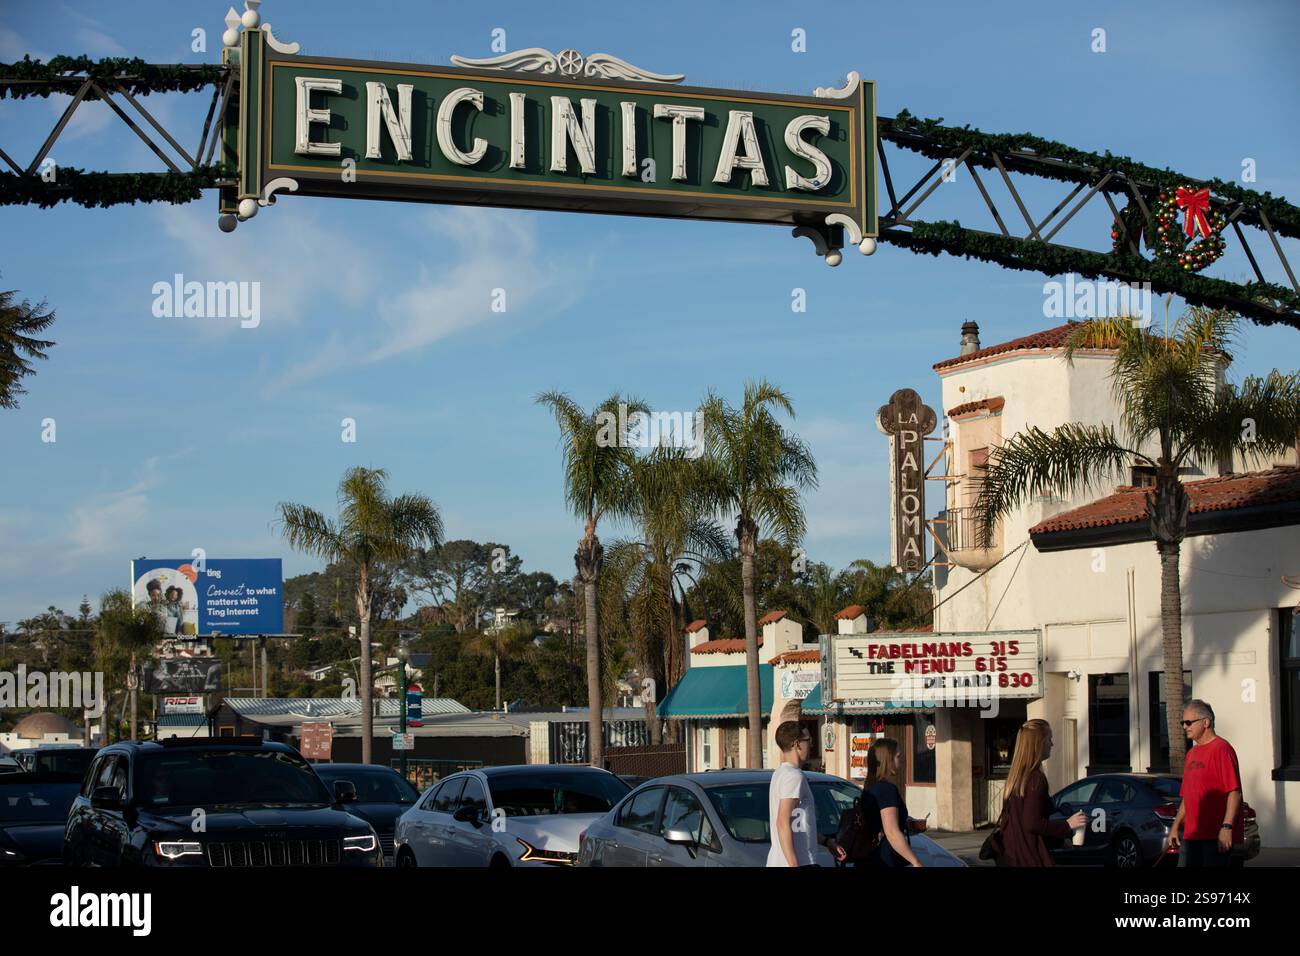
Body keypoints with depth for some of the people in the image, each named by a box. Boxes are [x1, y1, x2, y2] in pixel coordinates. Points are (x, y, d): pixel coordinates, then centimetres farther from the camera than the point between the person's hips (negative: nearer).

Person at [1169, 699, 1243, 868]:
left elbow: (1235, 792, -16)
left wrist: (1227, 827, -22)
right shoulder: (1191, 754, 20)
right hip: (1191, 835, 8)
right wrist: (1176, 825, 20)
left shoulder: (1221, 749, -8)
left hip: (1217, 836, -8)